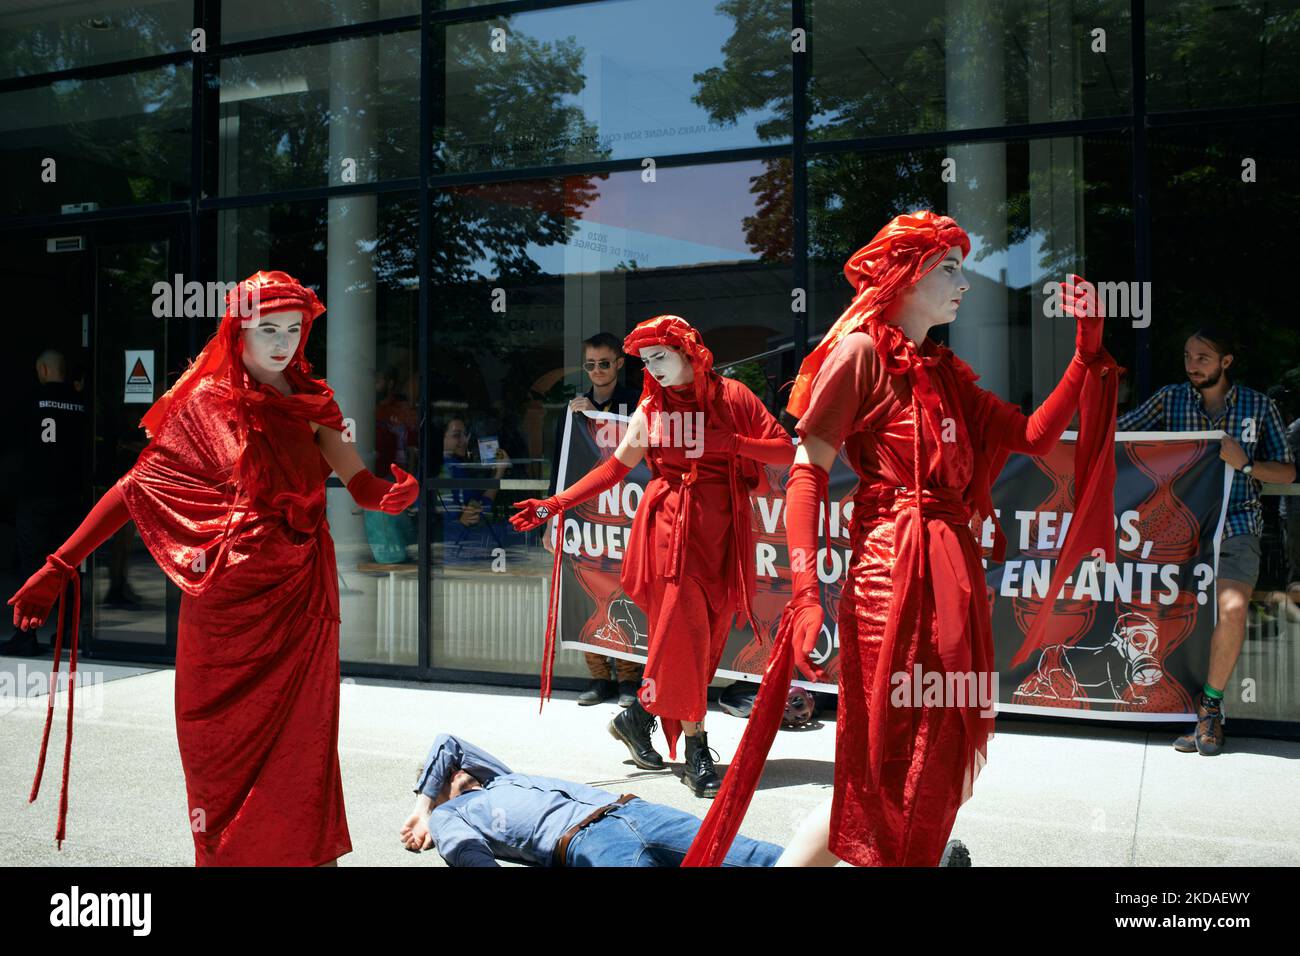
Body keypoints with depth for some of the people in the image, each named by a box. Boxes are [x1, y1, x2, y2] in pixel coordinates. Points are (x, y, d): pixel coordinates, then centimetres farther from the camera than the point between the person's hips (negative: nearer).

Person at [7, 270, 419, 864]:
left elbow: (360, 482, -1)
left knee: (300, 741, 8)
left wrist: (391, 496, -25)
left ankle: (308, 851, 20)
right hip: (231, 596, -3)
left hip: (301, 595, 3)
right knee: (228, 746, 6)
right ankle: (229, 854, 22)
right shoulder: (208, 402, 0)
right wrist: (61, 565, -8)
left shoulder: (310, 400, 9)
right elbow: (138, 486, -2)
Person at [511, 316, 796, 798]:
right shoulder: (651, 409, 10)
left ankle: (639, 716, 18)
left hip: (723, 528, 1)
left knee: (707, 635, 0)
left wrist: (729, 442, -13)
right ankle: (697, 749, -2)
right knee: (683, 630, -11)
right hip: (670, 525, -1)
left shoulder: (732, 396, 5)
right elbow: (616, 466, 11)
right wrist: (556, 503, 3)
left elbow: (785, 450, 2)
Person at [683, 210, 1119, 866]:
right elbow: (807, 472, -12)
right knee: (889, 776, -4)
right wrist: (805, 592, -22)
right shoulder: (862, 351, -5)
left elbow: (1033, 436, 14)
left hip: (952, 578, 8)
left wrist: (1088, 345, 10)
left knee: (945, 770, 12)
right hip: (893, 573, -8)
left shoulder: (945, 373, 19)